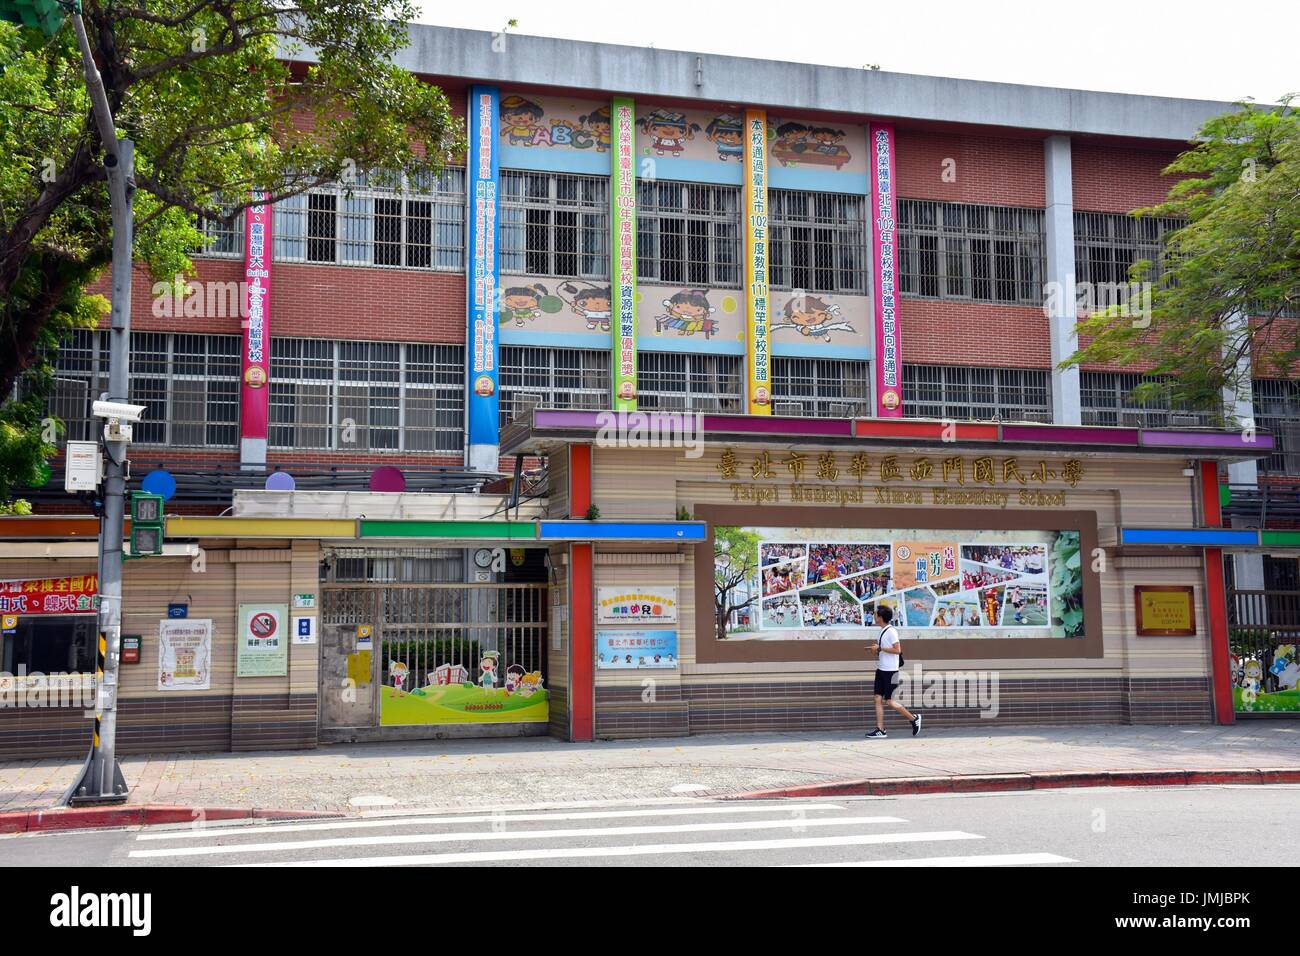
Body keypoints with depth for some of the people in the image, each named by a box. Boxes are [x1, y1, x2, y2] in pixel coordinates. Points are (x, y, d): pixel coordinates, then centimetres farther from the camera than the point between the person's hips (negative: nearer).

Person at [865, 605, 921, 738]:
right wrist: (876, 649, 7)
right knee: (878, 699, 3)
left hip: (890, 671, -9)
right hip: (881, 670, 9)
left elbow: (897, 650, -21)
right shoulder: (883, 631, 13)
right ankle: (880, 730, 4)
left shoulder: (891, 631, -14)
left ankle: (914, 718, 13)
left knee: (890, 701, -4)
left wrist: (880, 648, -18)